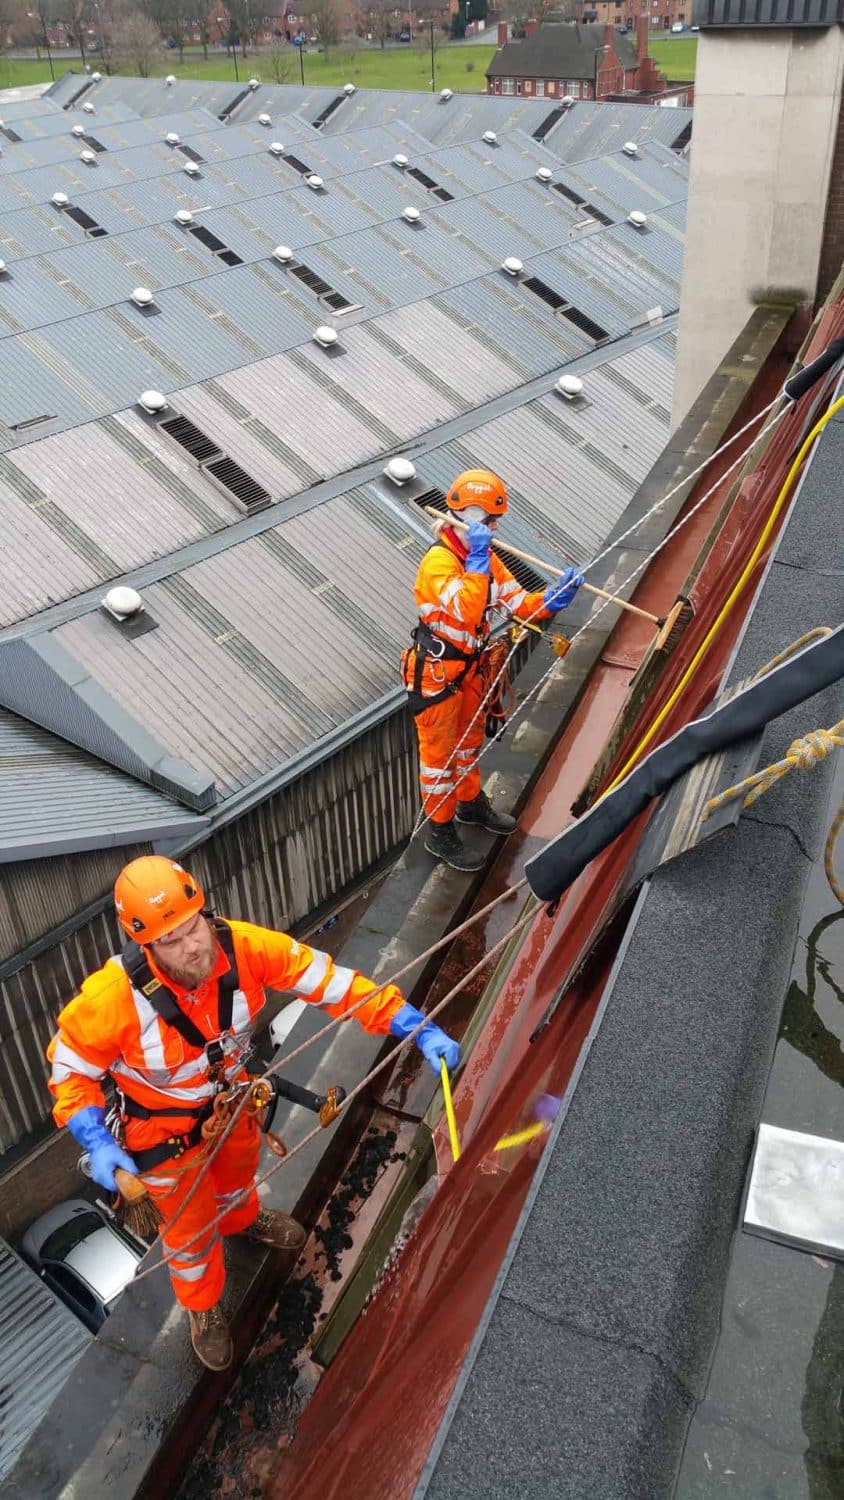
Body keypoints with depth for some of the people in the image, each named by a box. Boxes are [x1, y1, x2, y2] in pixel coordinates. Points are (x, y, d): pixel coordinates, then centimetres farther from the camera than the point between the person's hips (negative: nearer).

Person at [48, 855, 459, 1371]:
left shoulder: (242, 946, -35)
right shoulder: (112, 997, -40)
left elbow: (328, 978, -30)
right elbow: (71, 1069, -21)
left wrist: (417, 1027, -35)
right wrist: (98, 1144, -34)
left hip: (229, 1095, 4)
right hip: (164, 1124, -3)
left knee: (239, 1169, 33)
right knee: (190, 1223, 18)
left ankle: (244, 1219, 70)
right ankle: (204, 1307, 52)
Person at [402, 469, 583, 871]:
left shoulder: (485, 557, 4)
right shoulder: (438, 561, -25)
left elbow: (518, 602, -1)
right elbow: (467, 611, -40)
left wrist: (554, 597, -18)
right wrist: (476, 561, -39)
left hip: (471, 668, 9)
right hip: (436, 674, -9)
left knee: (469, 740, 26)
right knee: (439, 751, 5)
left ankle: (471, 803, 48)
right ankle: (440, 832, 20)